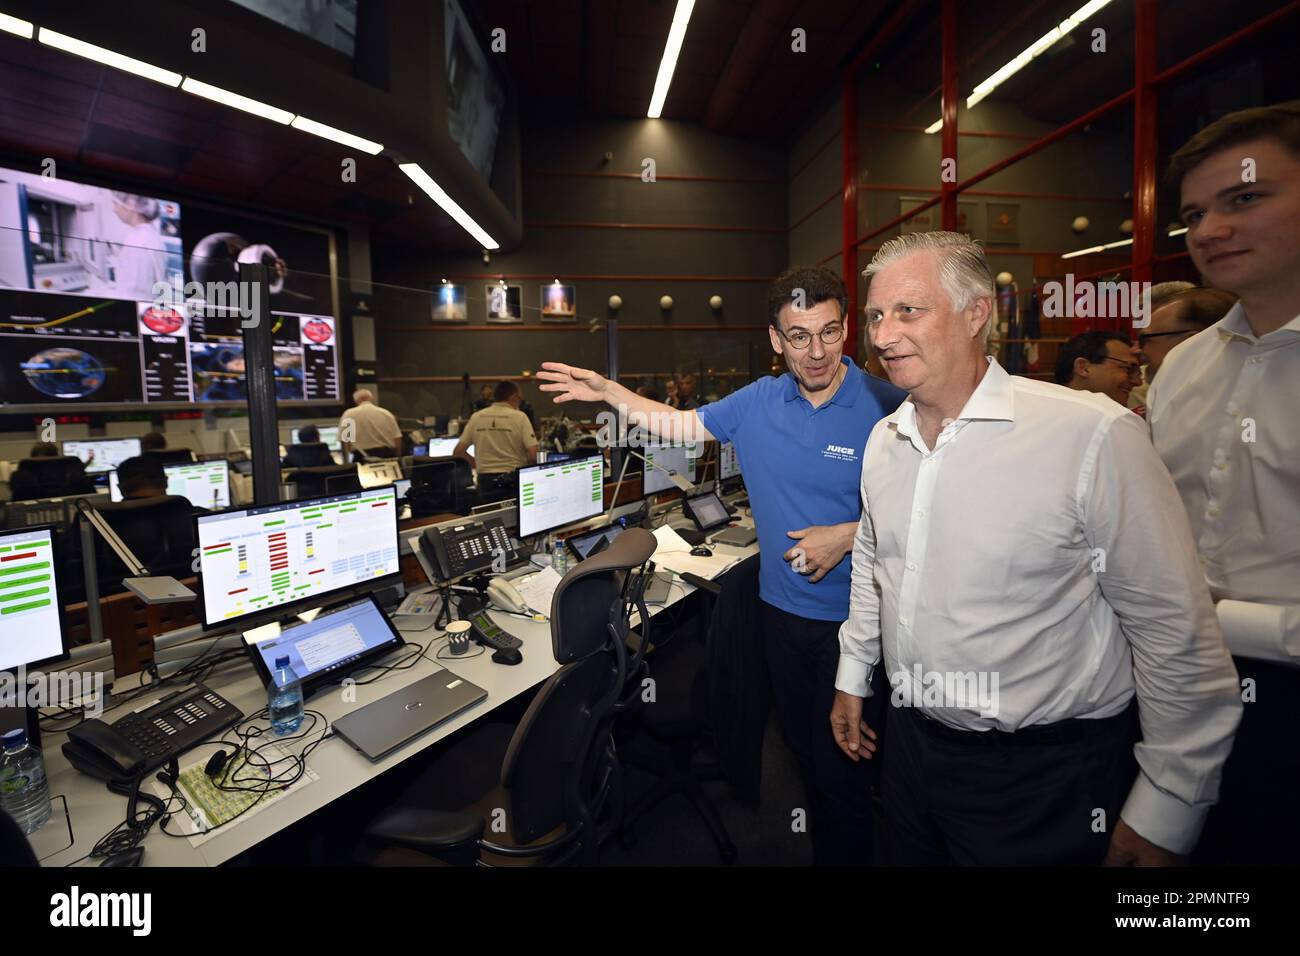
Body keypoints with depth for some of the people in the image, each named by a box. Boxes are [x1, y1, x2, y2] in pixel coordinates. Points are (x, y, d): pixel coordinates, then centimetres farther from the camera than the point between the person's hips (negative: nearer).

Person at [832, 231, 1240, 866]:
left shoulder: (1093, 435, -20)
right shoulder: (883, 440, -1)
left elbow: (1178, 635, -15)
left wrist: (1167, 814, -9)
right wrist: (852, 677, 15)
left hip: (1045, 776, -5)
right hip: (911, 740, 6)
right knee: (907, 856, 25)